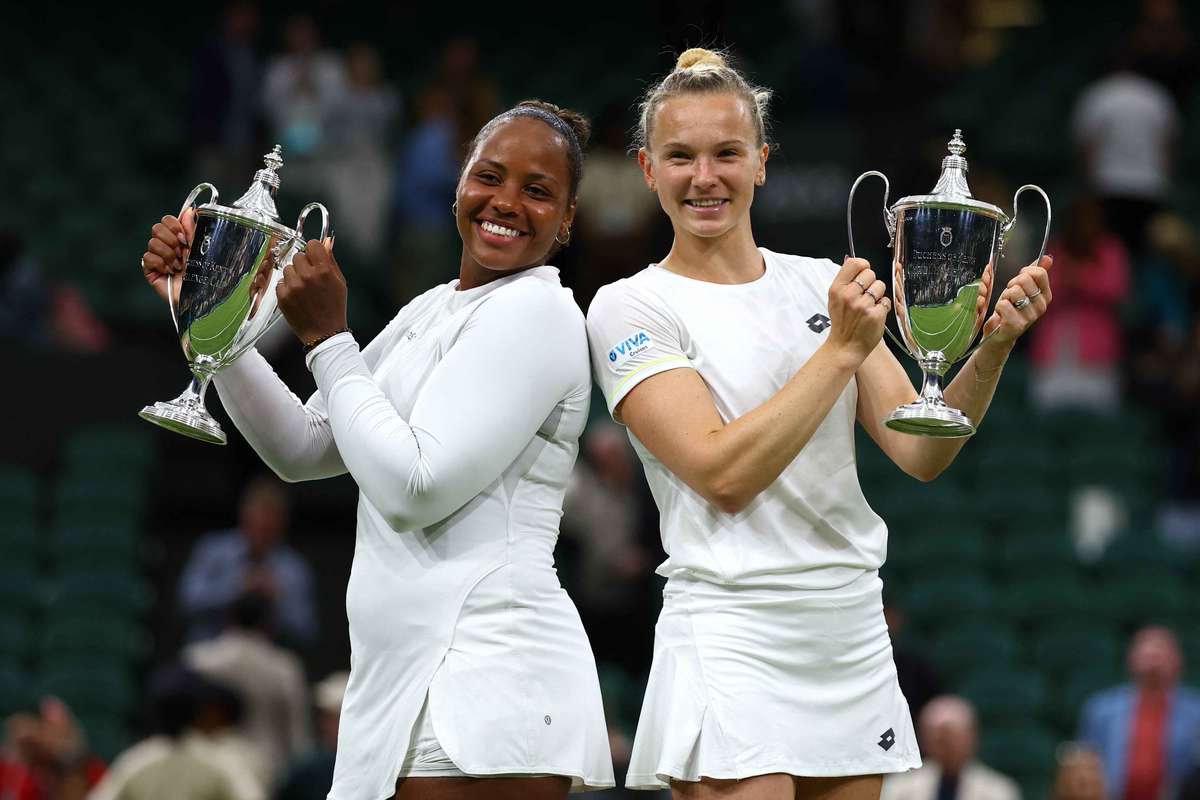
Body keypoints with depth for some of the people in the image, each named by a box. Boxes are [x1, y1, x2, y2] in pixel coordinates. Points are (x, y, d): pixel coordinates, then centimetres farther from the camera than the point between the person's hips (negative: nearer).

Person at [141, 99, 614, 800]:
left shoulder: (536, 312, -10)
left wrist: (326, 338, -8)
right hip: (405, 676, 9)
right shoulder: (433, 313, 17)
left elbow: (413, 487, -18)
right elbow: (305, 450, 17)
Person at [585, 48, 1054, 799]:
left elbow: (921, 454, 4)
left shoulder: (822, 285, 10)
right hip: (733, 642, -5)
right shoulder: (630, 308, -4)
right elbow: (724, 475, -16)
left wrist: (993, 348, -12)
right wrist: (844, 347, -18)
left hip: (852, 632, 5)